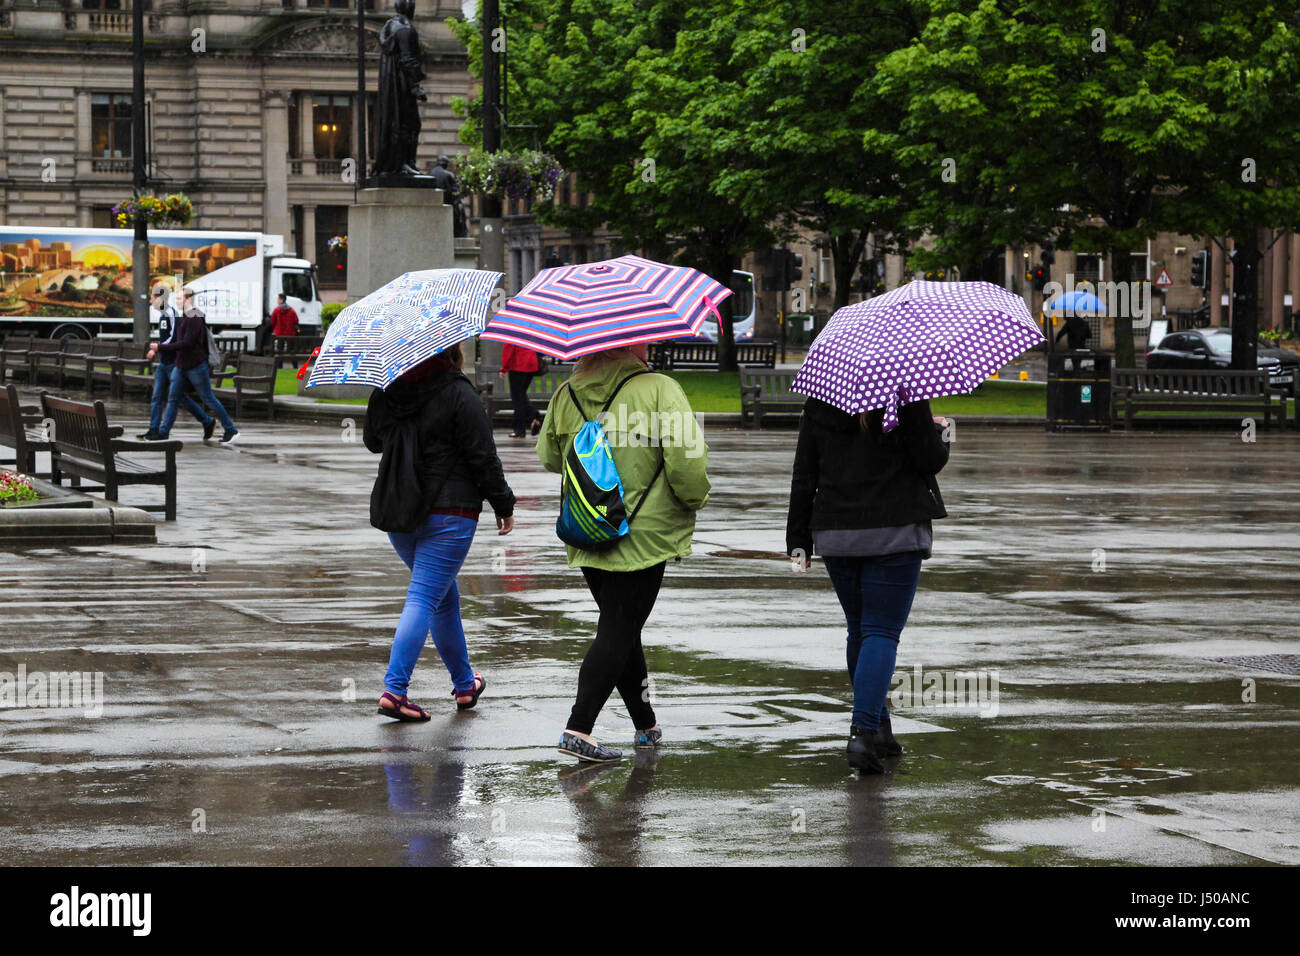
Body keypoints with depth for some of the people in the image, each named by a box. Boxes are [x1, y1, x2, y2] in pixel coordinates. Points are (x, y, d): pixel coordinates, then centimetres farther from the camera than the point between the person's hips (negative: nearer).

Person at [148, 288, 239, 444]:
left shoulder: (195, 319, -18)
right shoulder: (183, 318, 11)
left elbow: (186, 343, -24)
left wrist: (160, 347, -21)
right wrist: (157, 350, 10)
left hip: (196, 365, -8)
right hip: (180, 365, 8)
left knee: (208, 398, 0)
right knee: (173, 398, 3)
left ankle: (230, 429, 12)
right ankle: (163, 433, 3)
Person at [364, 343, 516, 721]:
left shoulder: (385, 392, 3)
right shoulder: (458, 395, -13)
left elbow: (372, 441, 19)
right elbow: (482, 457, -10)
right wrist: (503, 505, 0)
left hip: (396, 508, 6)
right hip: (449, 510, -6)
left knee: (445, 595, 21)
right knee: (424, 598, -6)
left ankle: (465, 683, 32)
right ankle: (394, 689, -16)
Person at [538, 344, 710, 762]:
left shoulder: (566, 394, 3)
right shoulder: (659, 390, -14)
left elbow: (549, 456, 16)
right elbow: (687, 460, -18)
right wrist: (695, 499, 1)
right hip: (644, 535, -6)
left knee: (621, 629, 18)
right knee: (618, 631, -3)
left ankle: (646, 724, 27)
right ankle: (579, 728, -12)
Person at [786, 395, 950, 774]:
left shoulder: (819, 403, 3)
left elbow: (804, 475, 4)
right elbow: (930, 460, -8)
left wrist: (798, 540, 9)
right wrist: (940, 431, 13)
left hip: (835, 531, 4)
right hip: (895, 532, -4)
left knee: (859, 630, 18)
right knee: (881, 632, -3)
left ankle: (878, 729, 26)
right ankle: (864, 731, -18)